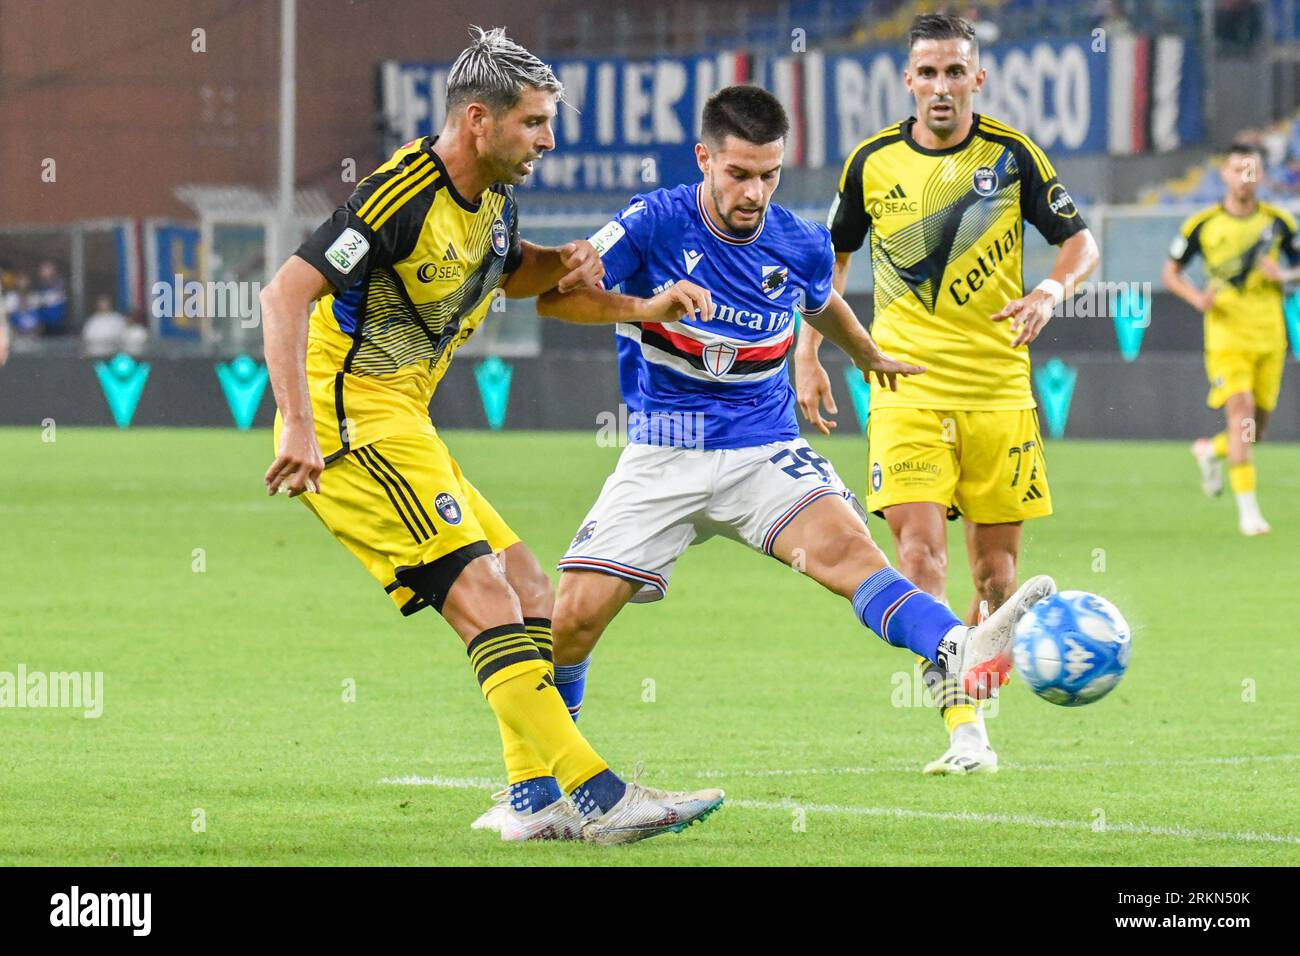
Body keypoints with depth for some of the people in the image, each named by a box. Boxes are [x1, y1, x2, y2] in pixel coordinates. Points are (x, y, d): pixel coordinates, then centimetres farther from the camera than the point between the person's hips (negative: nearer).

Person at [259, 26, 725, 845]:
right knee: (483, 591, -18)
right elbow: (286, 293, -24)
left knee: (529, 592, 7)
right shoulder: (402, 195, -19)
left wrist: (561, 265, 9)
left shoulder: (493, 197, 10)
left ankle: (540, 801, 6)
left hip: (400, 428, 10)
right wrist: (299, 428, -32)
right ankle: (593, 795, -24)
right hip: (352, 421, -10)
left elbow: (508, 270, 33)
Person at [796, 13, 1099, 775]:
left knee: (997, 562, 4)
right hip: (907, 389, 0)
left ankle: (973, 700, 24)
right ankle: (964, 732, -20)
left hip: (998, 389, 0)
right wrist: (809, 355, 12)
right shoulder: (873, 162, 3)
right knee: (919, 546, -16)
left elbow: (1081, 243, 4)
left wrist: (1050, 293, -17)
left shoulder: (1012, 155, -1)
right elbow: (833, 256, 17)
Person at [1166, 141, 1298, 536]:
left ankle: (1210, 451, 40)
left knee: (1257, 425, 7)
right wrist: (1196, 296, -11)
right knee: (1241, 411, -18)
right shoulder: (1202, 225, -1)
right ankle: (1248, 509, -14)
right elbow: (1171, 272, 8)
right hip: (1226, 336, -3)